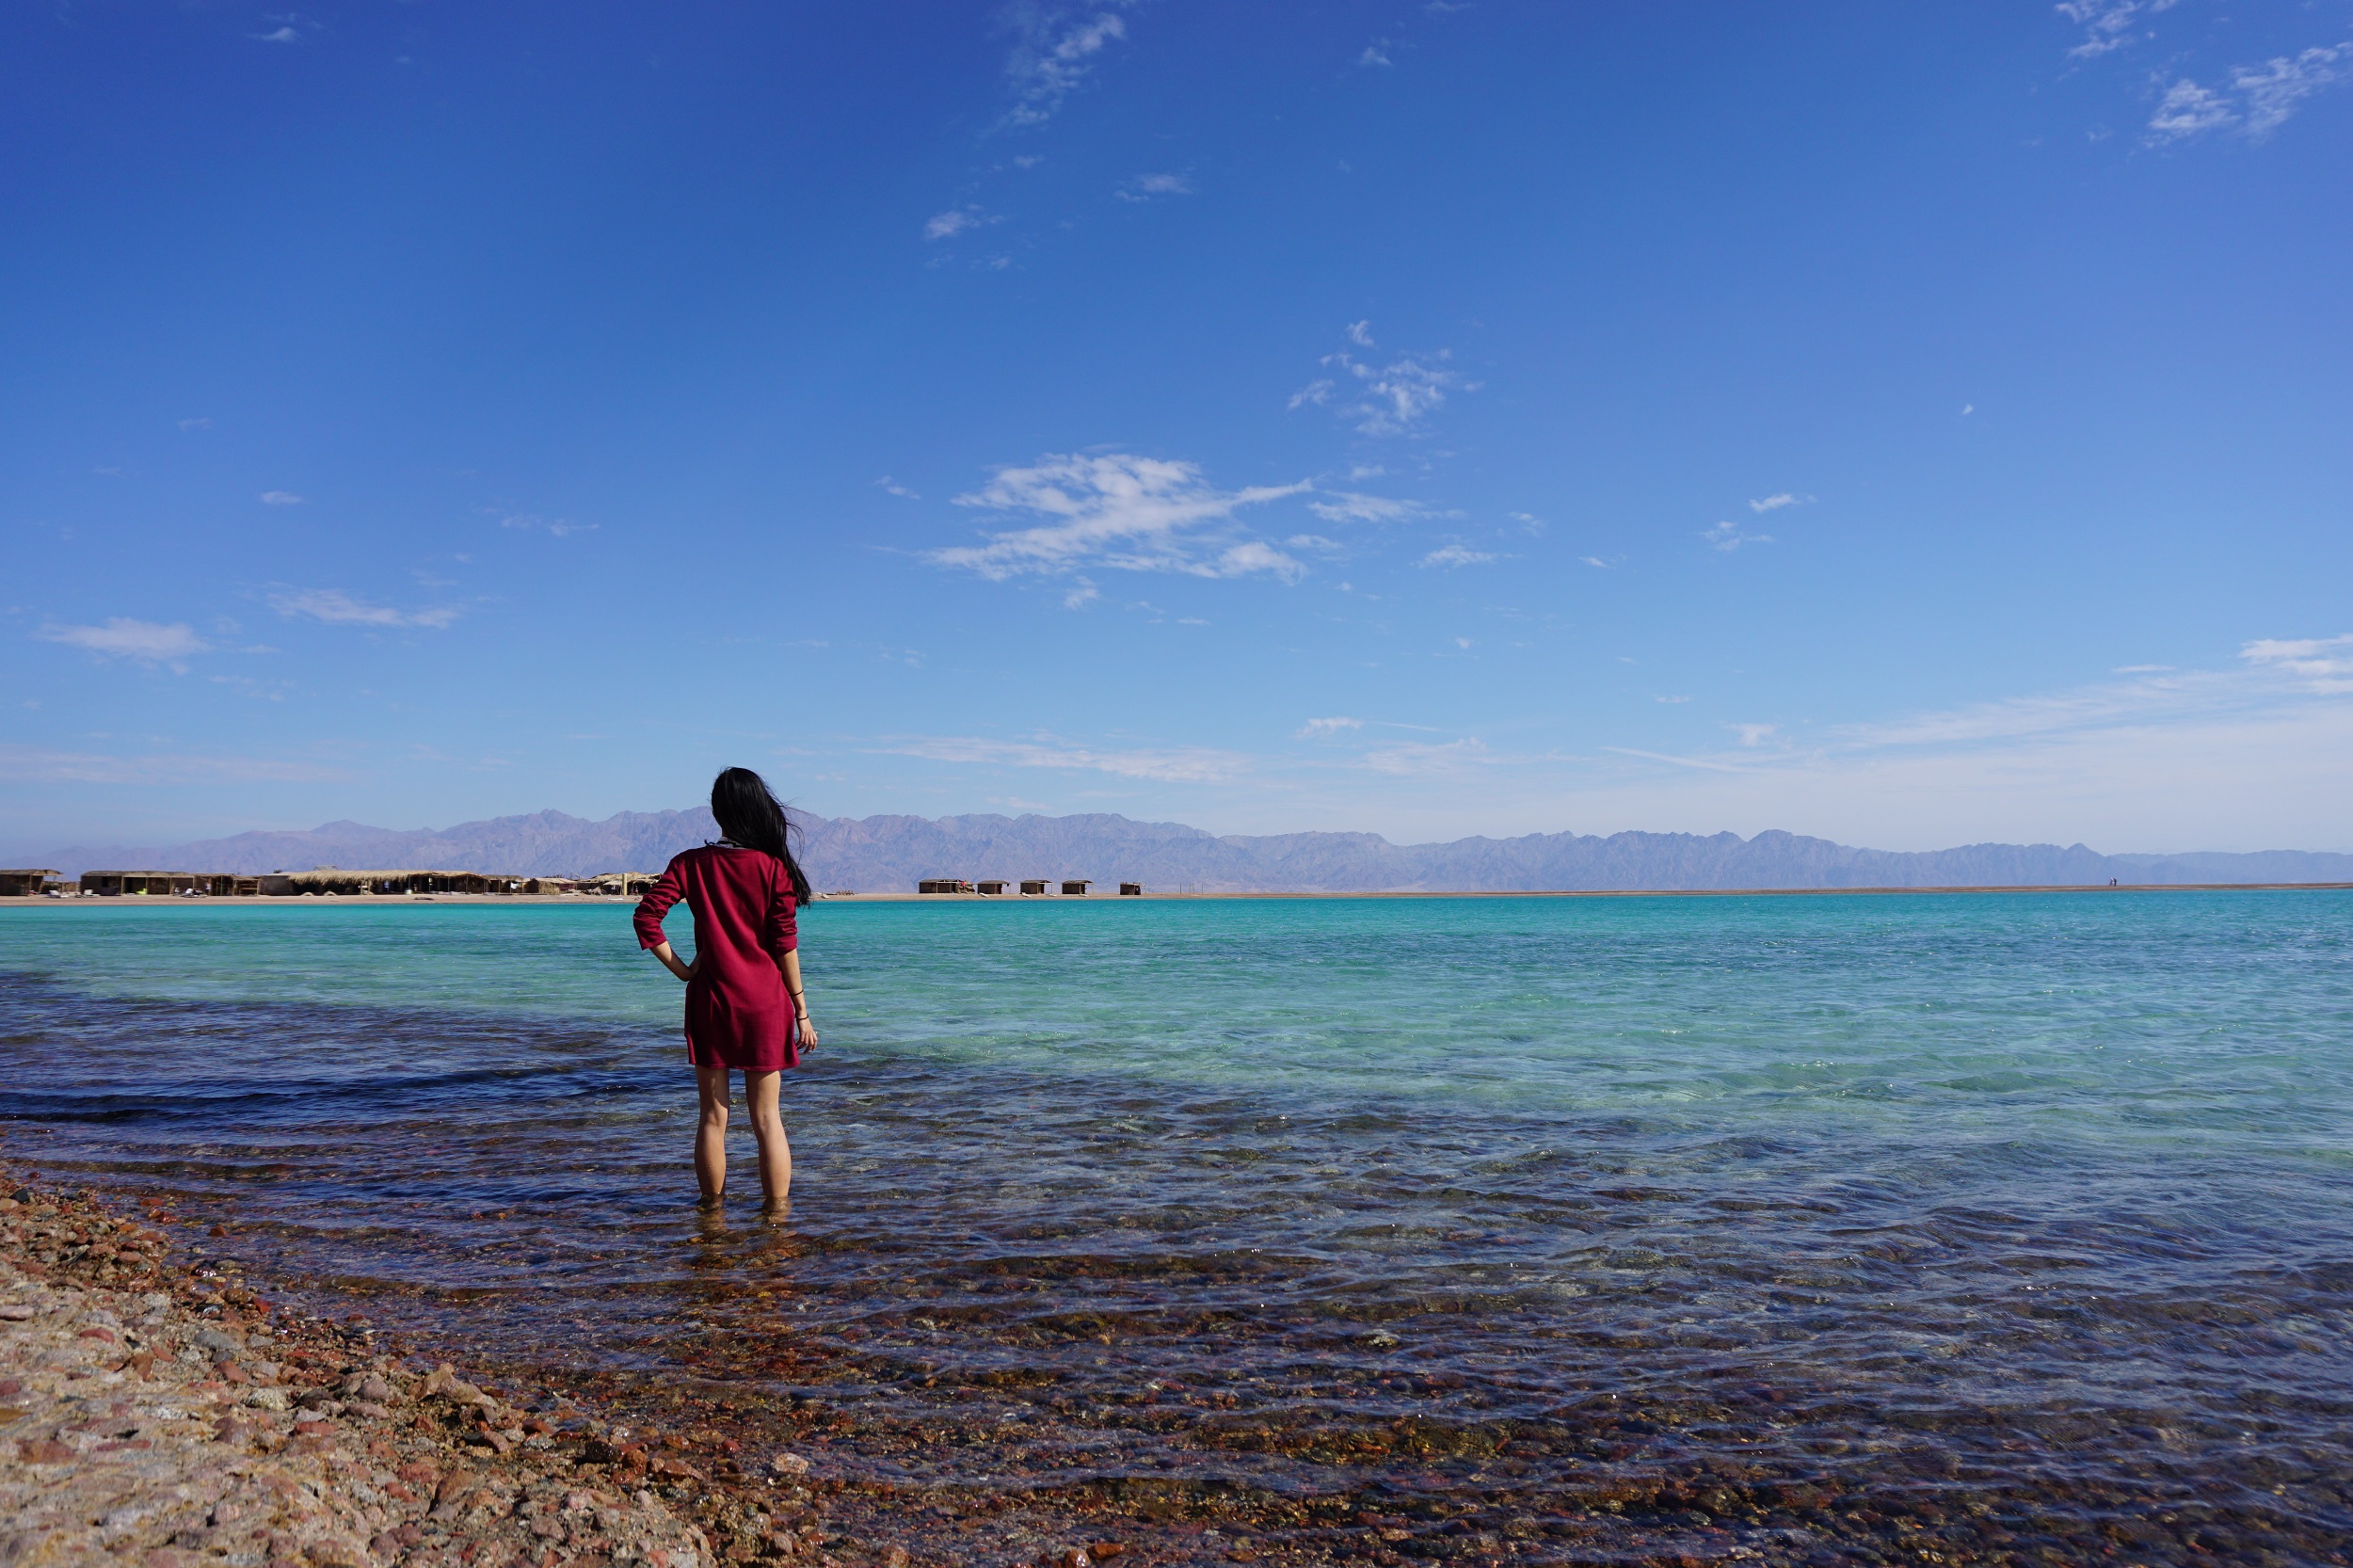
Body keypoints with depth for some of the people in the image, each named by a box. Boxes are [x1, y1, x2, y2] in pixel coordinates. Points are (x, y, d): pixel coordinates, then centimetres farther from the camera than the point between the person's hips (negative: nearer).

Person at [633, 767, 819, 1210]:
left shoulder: (691, 864, -1)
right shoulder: (773, 866, -5)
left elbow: (646, 917, -10)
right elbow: (785, 943, -5)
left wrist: (681, 969, -2)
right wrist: (801, 1008, 1)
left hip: (710, 1001, 1)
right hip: (764, 1001, -1)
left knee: (713, 1116, 11)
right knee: (767, 1118, 6)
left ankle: (712, 1209, 19)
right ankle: (777, 1214, 9)